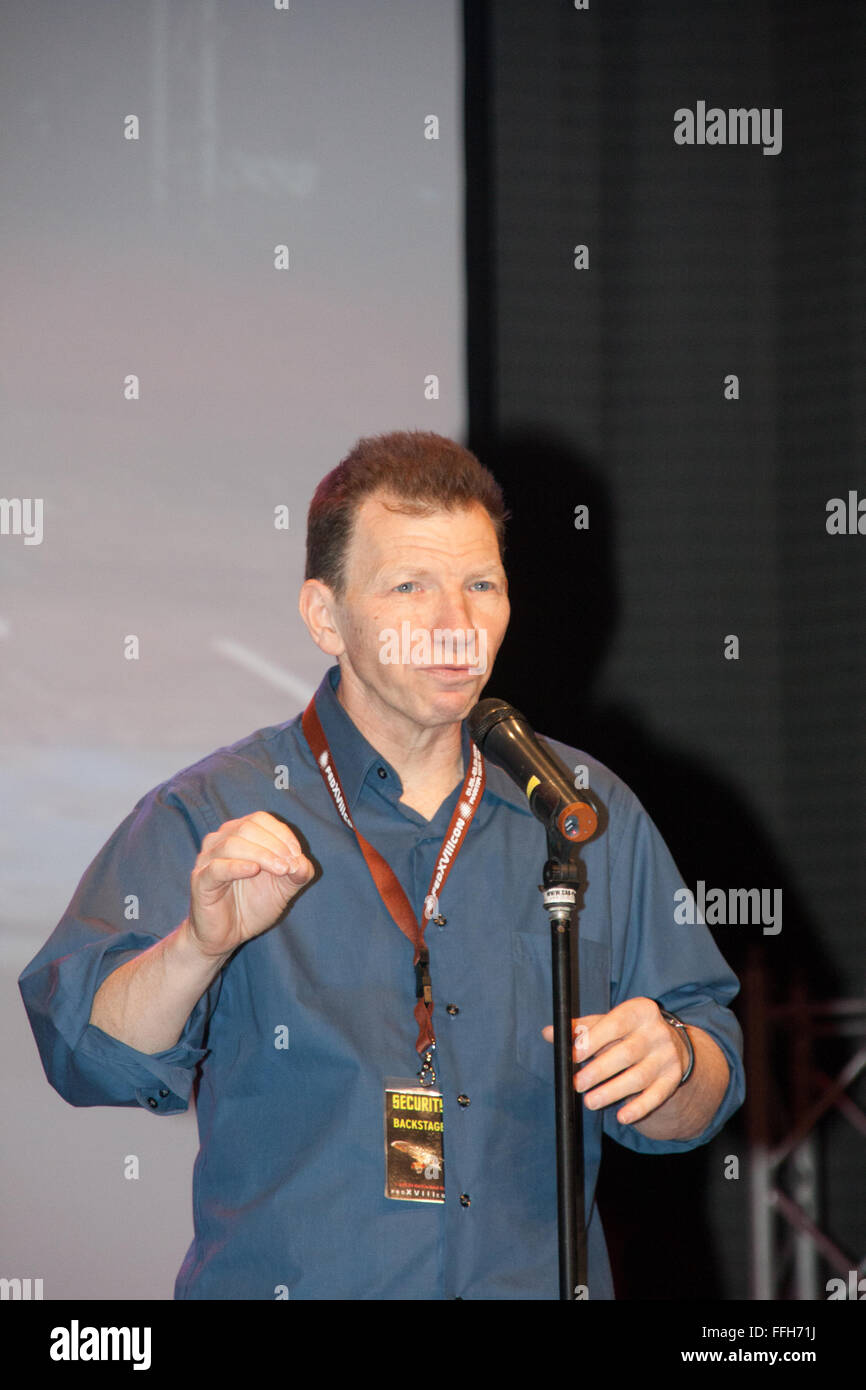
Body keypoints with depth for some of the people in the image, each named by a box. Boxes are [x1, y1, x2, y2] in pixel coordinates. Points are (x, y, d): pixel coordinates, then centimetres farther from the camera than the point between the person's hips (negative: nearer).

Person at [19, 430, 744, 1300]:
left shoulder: (591, 815, 12)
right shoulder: (213, 813, 3)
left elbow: (681, 1119, 14)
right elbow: (89, 1057, -9)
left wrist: (670, 1059, -8)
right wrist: (199, 948, -26)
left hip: (537, 1288, 3)